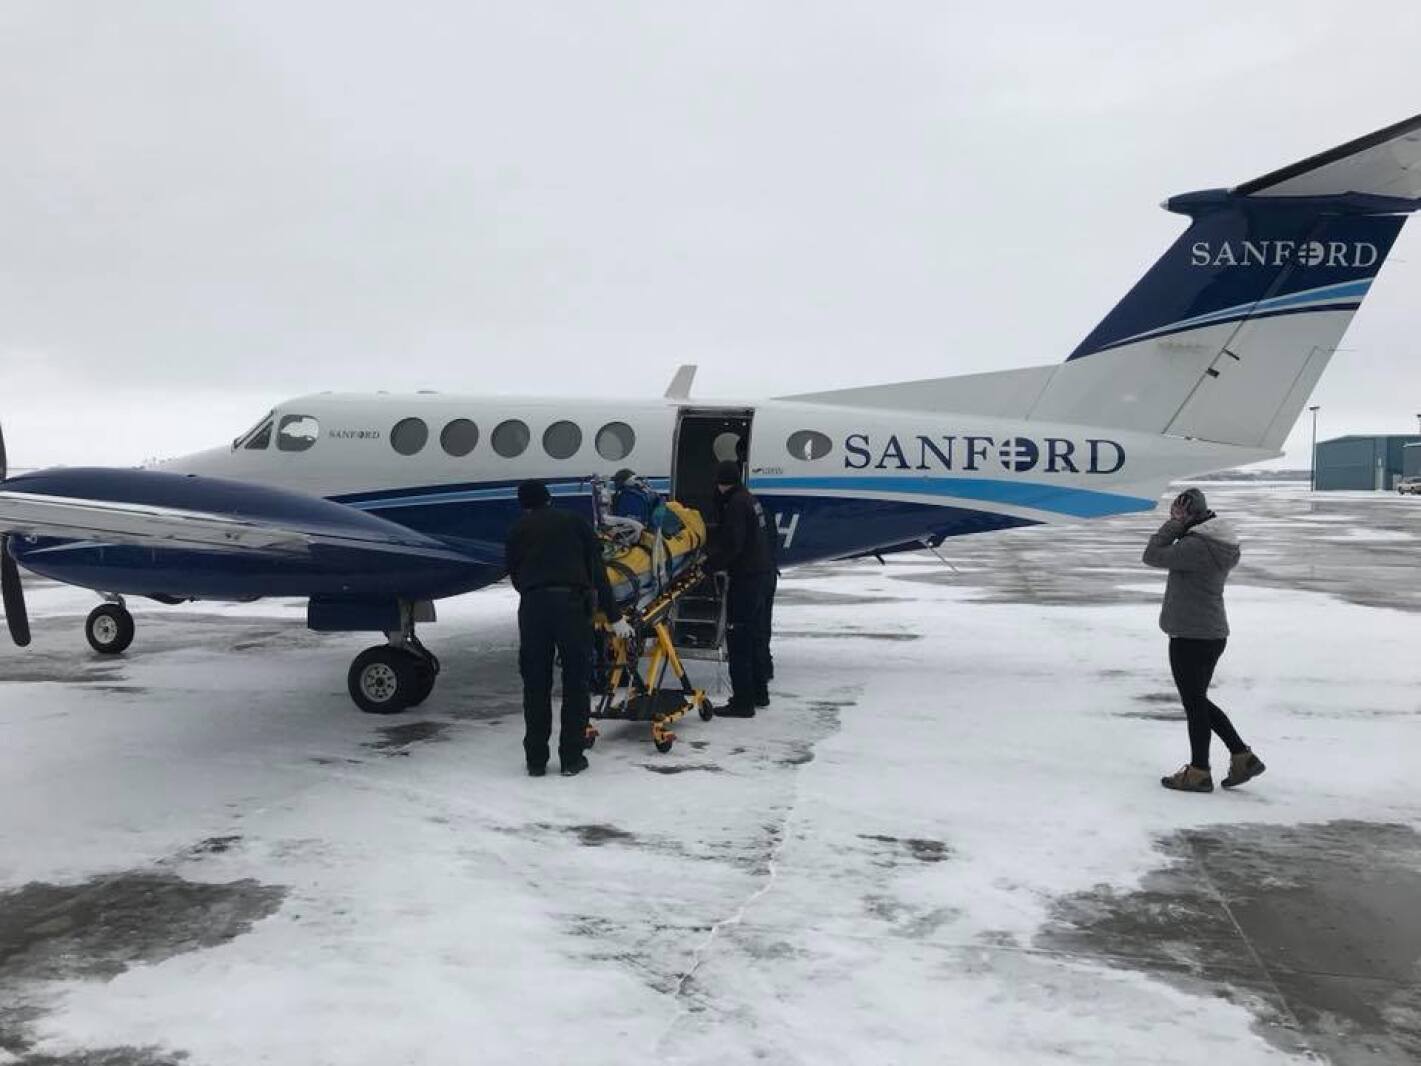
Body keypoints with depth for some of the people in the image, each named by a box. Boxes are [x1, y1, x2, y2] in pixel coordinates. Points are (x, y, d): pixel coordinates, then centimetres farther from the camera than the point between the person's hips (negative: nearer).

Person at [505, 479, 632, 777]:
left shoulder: (518, 530, 19)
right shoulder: (575, 521, 16)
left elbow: (514, 574, 18)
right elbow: (597, 571, 9)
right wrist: (614, 617, 9)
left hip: (532, 605, 1)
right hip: (571, 603, -1)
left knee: (535, 685, 10)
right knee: (576, 683, 8)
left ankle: (536, 760, 13)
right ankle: (572, 758, 9)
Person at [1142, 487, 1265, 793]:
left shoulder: (1196, 546, -22)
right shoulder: (1220, 544, 10)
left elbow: (1153, 555, -19)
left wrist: (1175, 524, -13)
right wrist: (1179, 527, 5)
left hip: (1190, 636, -9)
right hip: (1213, 633, 9)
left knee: (1194, 702, 3)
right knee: (1198, 700, 20)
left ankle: (1198, 773, 15)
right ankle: (1242, 756, 22)